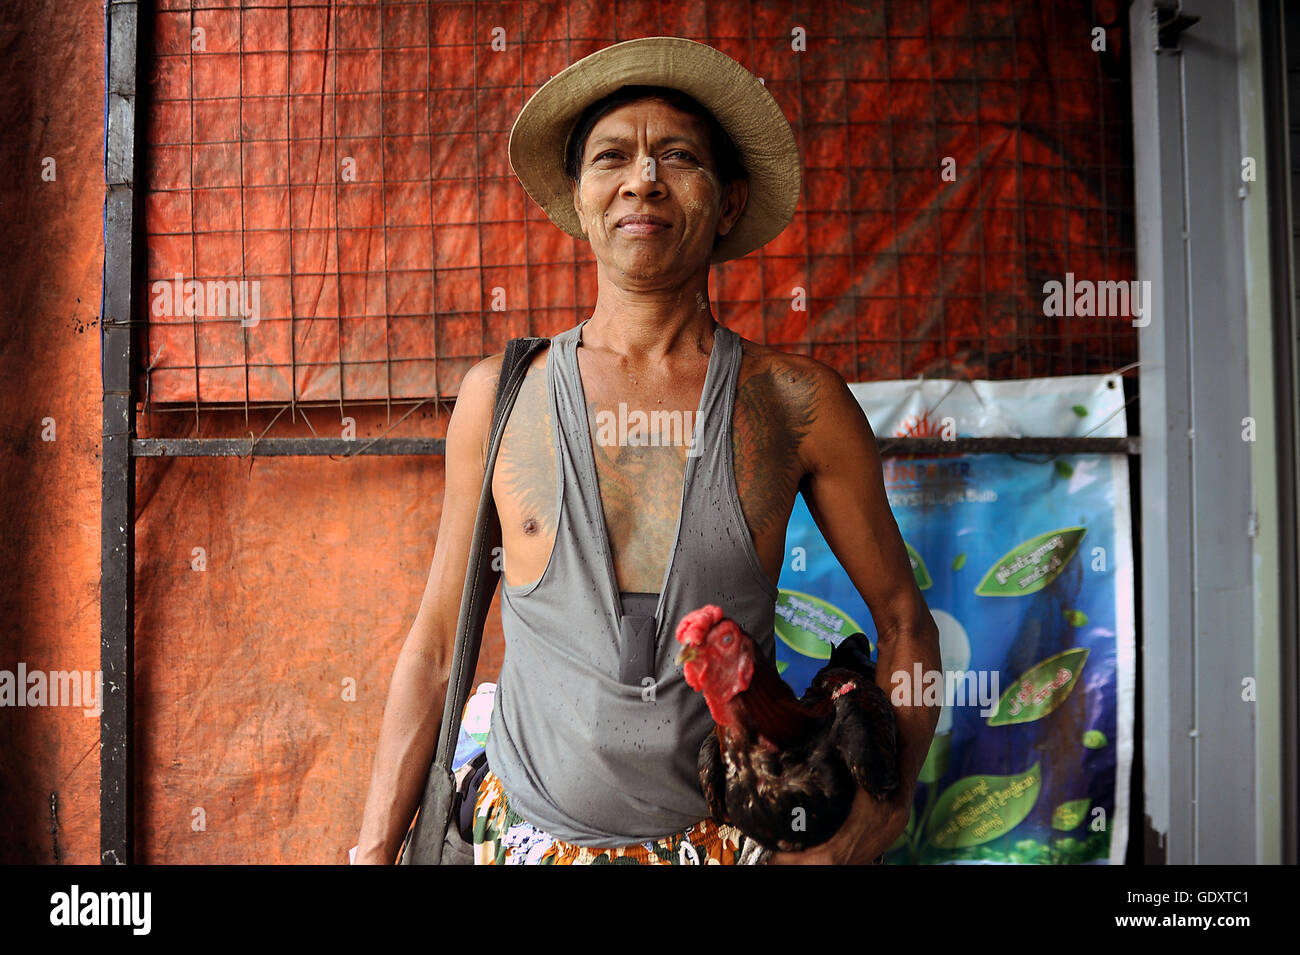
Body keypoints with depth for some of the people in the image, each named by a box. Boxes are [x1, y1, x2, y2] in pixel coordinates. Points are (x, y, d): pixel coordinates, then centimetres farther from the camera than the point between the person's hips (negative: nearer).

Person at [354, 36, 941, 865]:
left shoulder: (797, 405, -7)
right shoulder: (498, 397, -4)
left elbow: (904, 620, 2)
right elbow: (438, 642, 2)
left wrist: (880, 807, -10)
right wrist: (374, 850, 2)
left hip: (728, 838, 0)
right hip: (526, 834, 1)